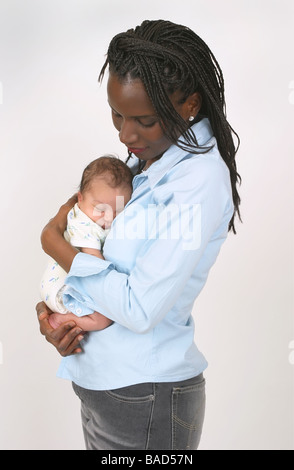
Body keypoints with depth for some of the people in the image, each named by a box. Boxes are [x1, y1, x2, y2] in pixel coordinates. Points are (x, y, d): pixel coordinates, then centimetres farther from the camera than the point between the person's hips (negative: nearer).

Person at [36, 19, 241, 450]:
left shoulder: (201, 179, -23)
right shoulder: (144, 158, 3)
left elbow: (140, 309, -25)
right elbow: (103, 252, 10)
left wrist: (54, 242, -15)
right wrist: (49, 306, -7)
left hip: (146, 399, -7)